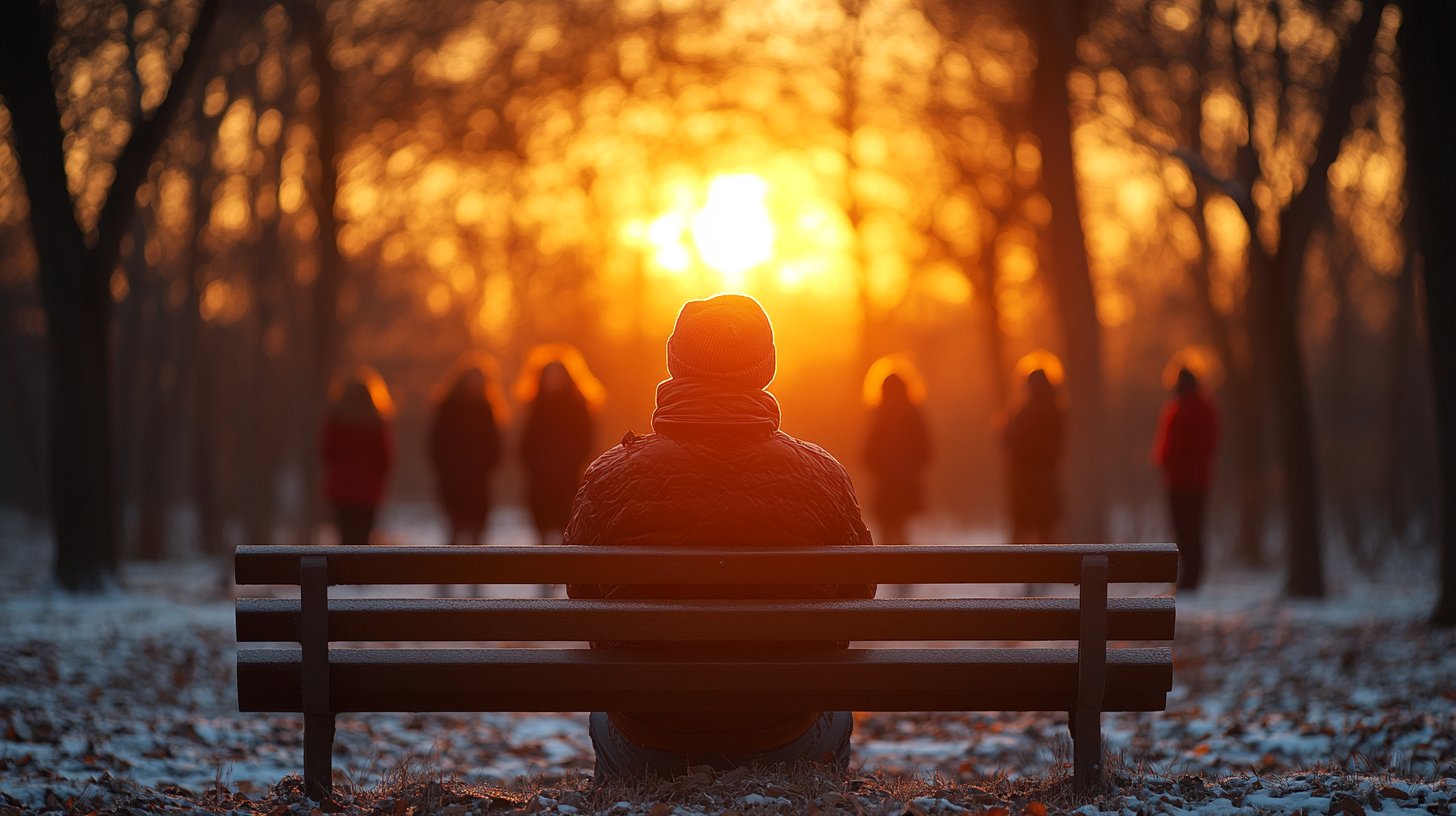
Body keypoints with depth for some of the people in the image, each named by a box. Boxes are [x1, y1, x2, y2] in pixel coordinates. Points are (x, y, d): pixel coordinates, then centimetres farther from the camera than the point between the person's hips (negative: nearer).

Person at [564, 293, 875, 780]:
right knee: (836, 713, 38)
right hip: (783, 744, 0)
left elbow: (582, 598, -1)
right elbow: (856, 597, 0)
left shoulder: (611, 476, -15)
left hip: (648, 748, 0)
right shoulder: (824, 475, -14)